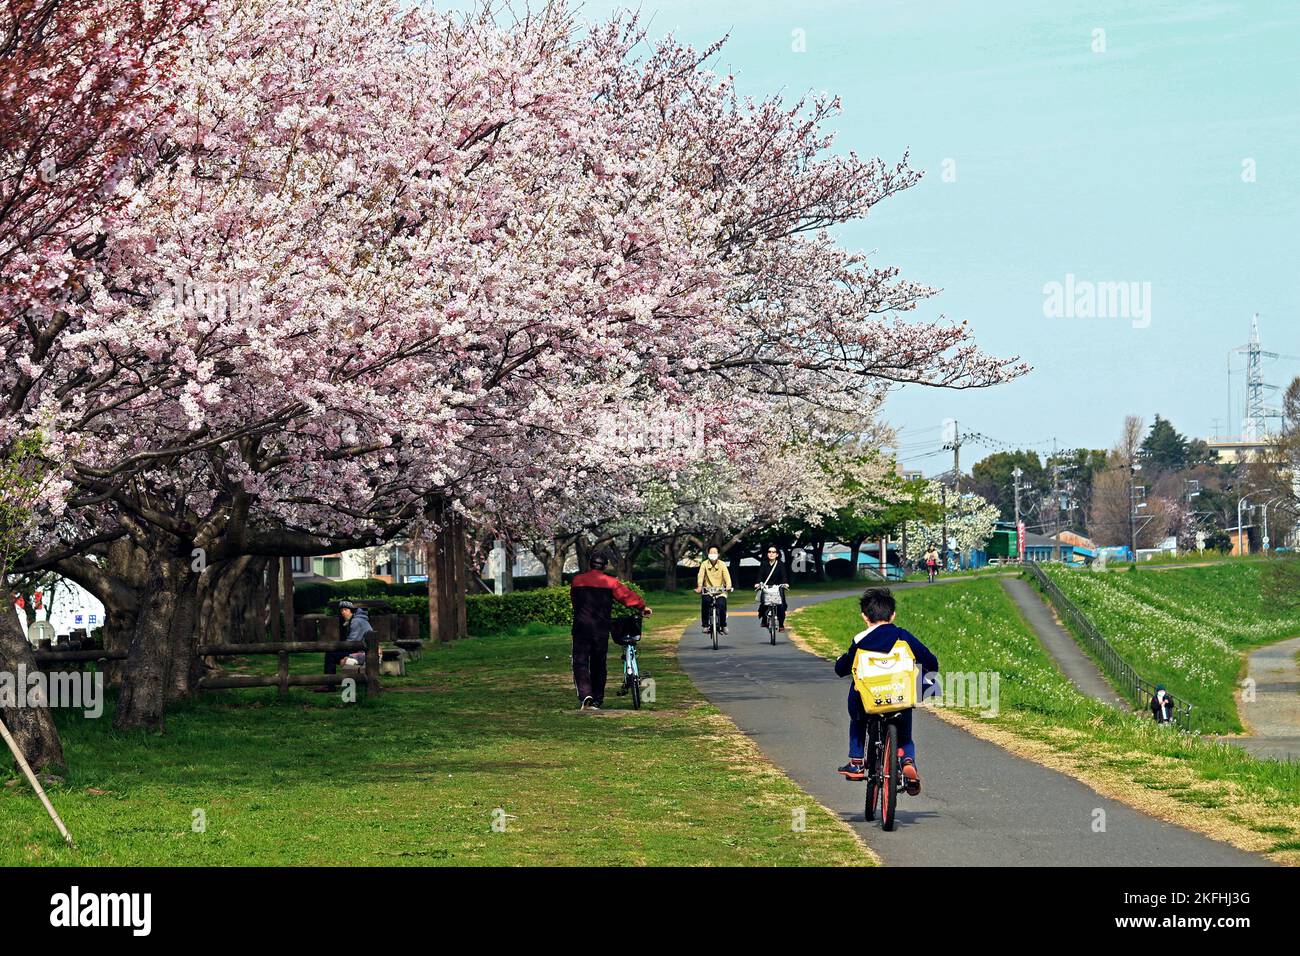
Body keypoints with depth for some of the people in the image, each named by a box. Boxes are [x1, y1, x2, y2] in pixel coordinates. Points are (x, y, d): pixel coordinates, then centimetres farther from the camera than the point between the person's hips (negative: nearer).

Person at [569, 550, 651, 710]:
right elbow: (627, 595, 0)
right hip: (601, 628, 0)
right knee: (598, 664, 12)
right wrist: (642, 607, 12)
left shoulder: (577, 581, 5)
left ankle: (585, 695, -22)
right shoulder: (610, 582, -1)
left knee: (580, 662, -1)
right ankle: (597, 700, 16)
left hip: (581, 626, 0)